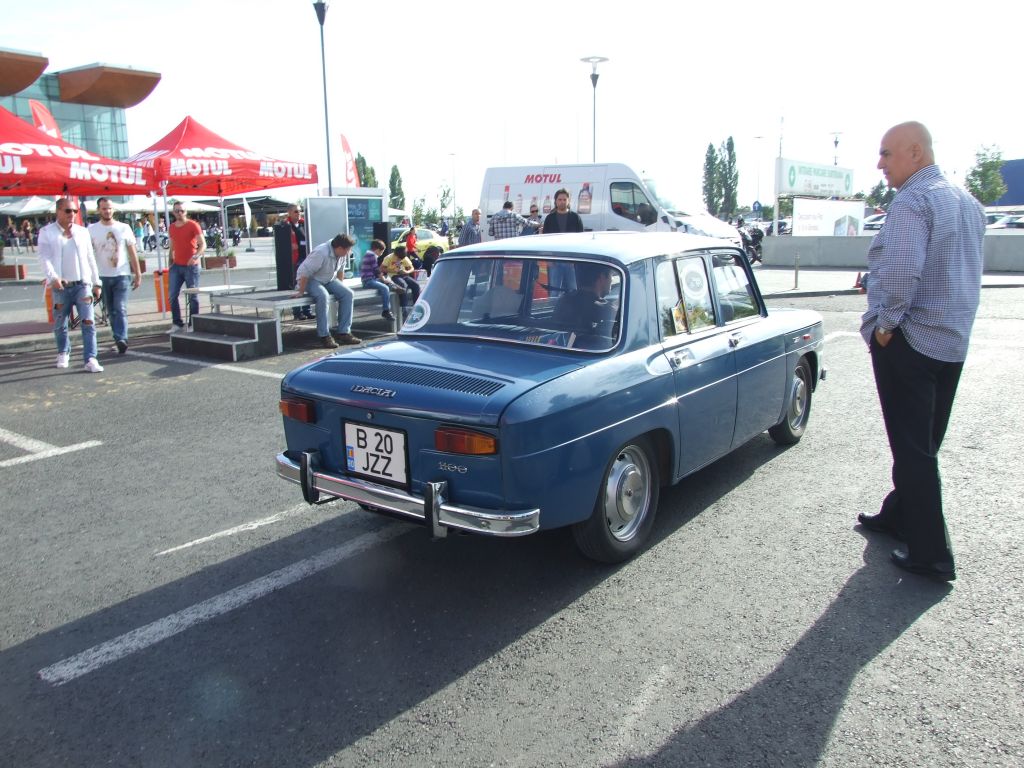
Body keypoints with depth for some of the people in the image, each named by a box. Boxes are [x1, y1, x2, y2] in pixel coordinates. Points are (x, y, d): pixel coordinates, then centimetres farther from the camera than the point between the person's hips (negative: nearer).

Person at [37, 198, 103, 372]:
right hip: (61, 286, -1)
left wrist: (96, 282, 12)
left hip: (83, 284, 1)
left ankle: (90, 359, -12)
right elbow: (44, 258, -7)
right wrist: (53, 277, -24)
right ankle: (63, 353, 34)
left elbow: (90, 258, 13)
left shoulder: (82, 231, 11)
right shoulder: (47, 232, 3)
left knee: (88, 322, -11)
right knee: (60, 325, 11)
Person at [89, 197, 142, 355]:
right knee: (111, 311, 9)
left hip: (122, 275, -1)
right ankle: (119, 339, 18)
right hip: (103, 276, 2)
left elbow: (132, 253, 6)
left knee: (121, 309, -13)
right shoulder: (92, 230, 2)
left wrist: (138, 274, 3)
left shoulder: (124, 228, 3)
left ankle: (121, 339, -19)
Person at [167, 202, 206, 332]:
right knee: (173, 295, -1)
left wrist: (196, 256, -27)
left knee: (192, 296, -1)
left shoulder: (193, 225, -4)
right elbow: (172, 246, 20)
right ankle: (177, 323, 6)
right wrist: (170, 262, 13)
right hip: (176, 266, 5)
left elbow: (203, 244, -11)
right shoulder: (172, 227, 12)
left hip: (191, 266, -5)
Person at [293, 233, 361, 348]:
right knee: (323, 296, -36)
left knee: (347, 294, -14)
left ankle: (343, 332, -12)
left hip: (328, 279, 7)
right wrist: (301, 292, -24)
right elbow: (305, 272, -29)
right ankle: (324, 336, -28)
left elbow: (340, 269, 11)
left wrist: (340, 286, 9)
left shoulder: (342, 254, -8)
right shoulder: (321, 253, -31)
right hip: (311, 279, -7)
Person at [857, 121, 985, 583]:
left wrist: (883, 325, -16)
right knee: (924, 442, 18)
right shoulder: (968, 202, 14)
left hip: (908, 341, -9)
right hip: (954, 341, 9)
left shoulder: (912, 202, -17)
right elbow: (970, 272, 20)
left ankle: (930, 554, 4)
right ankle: (899, 516, 35)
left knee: (913, 447, -2)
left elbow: (899, 273, -27)